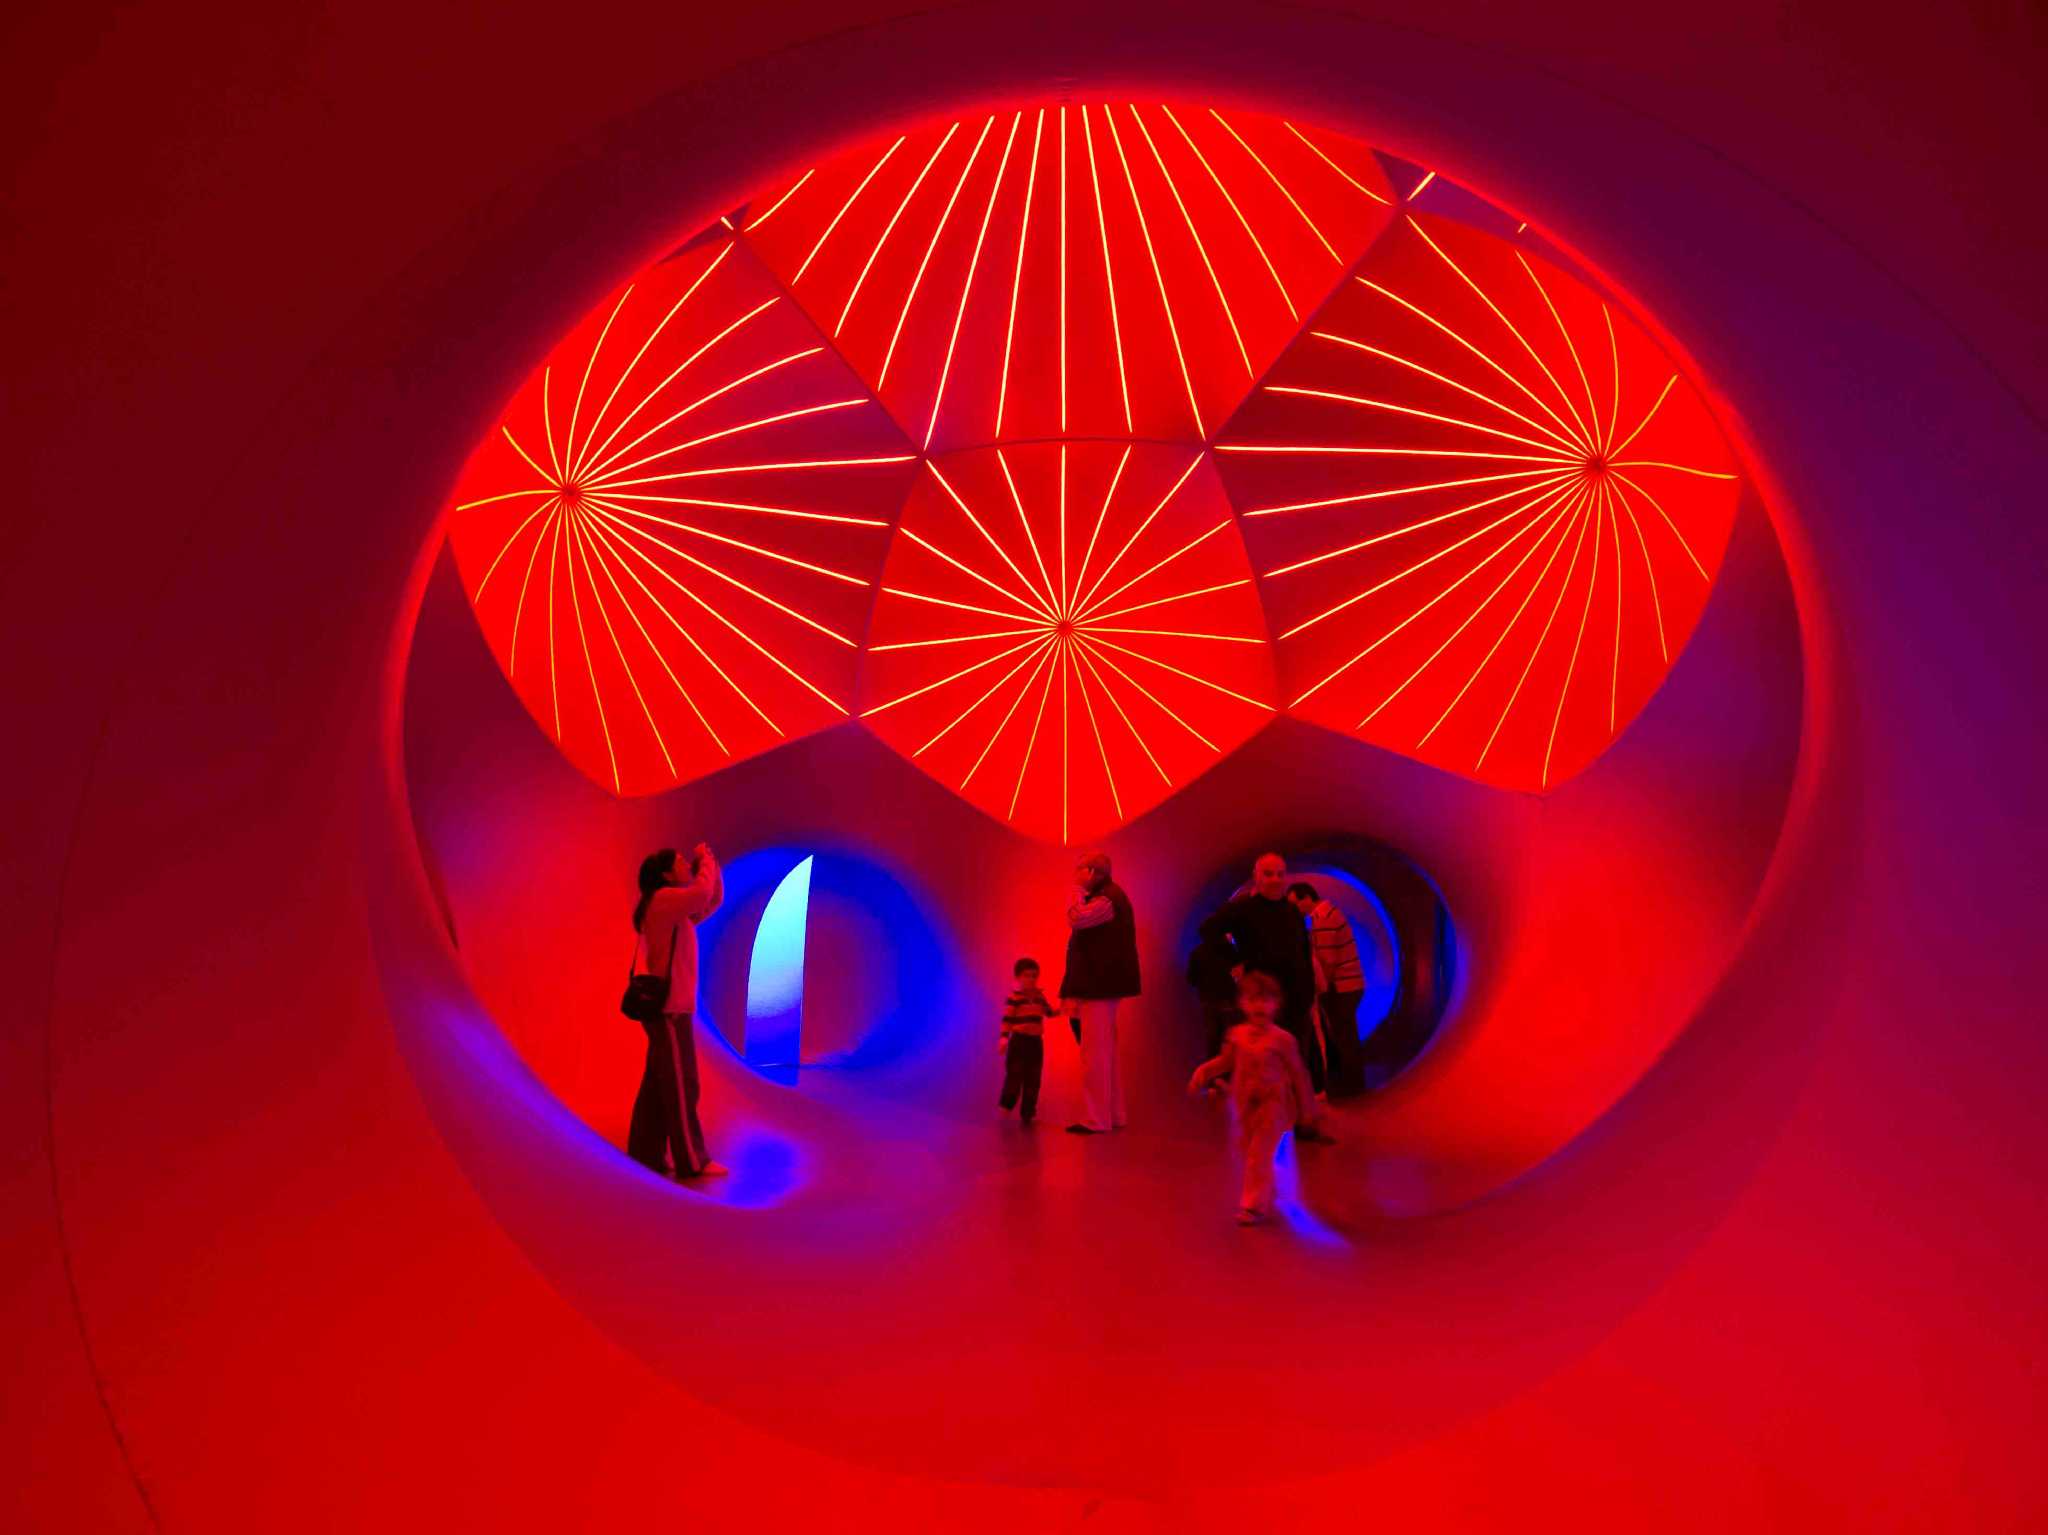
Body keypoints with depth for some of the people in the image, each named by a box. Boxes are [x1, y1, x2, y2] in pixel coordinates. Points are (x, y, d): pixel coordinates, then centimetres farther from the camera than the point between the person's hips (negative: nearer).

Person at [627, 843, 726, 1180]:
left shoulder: (675, 908, 17)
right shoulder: (663, 900, -13)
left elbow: (714, 900, 21)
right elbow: (702, 894, -30)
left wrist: (711, 865, 8)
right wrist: (705, 862, -13)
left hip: (667, 1006, 10)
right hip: (669, 1008, -10)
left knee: (658, 1084, 11)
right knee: (680, 1086, -5)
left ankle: (646, 1155, 17)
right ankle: (692, 1162, 1)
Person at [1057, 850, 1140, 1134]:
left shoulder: (1108, 898, -14)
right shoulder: (1104, 896, 18)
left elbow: (1076, 919, -30)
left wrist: (1077, 887, -15)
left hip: (1100, 986, -11)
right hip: (1098, 984, 11)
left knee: (1094, 1054, -9)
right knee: (1105, 1053, 15)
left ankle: (1094, 1119, -6)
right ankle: (1112, 1114, 22)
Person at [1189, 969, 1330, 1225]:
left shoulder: (1282, 1039, -14)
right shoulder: (1236, 1035, -4)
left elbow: (1298, 1074, -4)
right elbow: (1225, 1061, 12)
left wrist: (1307, 1110, 1)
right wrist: (1203, 1072, -5)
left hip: (1273, 1103, -4)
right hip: (1247, 1105, 5)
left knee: (1260, 1155, -6)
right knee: (1255, 1154, 16)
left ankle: (1254, 1206, 5)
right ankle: (1265, 1198, 37)